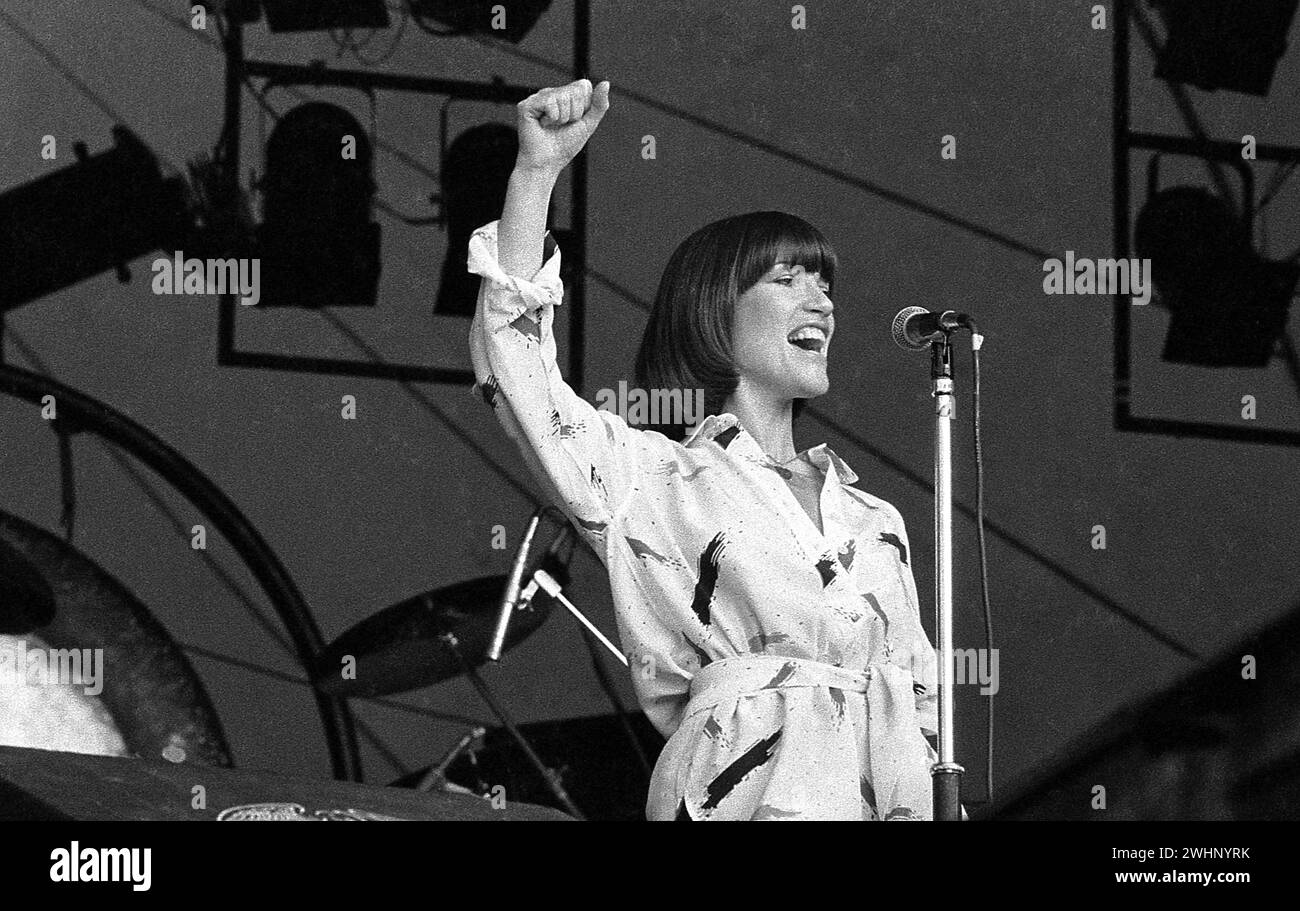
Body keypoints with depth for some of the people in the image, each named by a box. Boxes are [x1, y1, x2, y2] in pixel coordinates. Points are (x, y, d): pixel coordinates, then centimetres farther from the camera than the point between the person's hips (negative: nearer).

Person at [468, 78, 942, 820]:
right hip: (747, 798, -4)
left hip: (890, 797, 4)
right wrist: (539, 170, -8)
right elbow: (511, 363, -4)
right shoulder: (653, 479, 8)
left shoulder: (875, 518, 22)